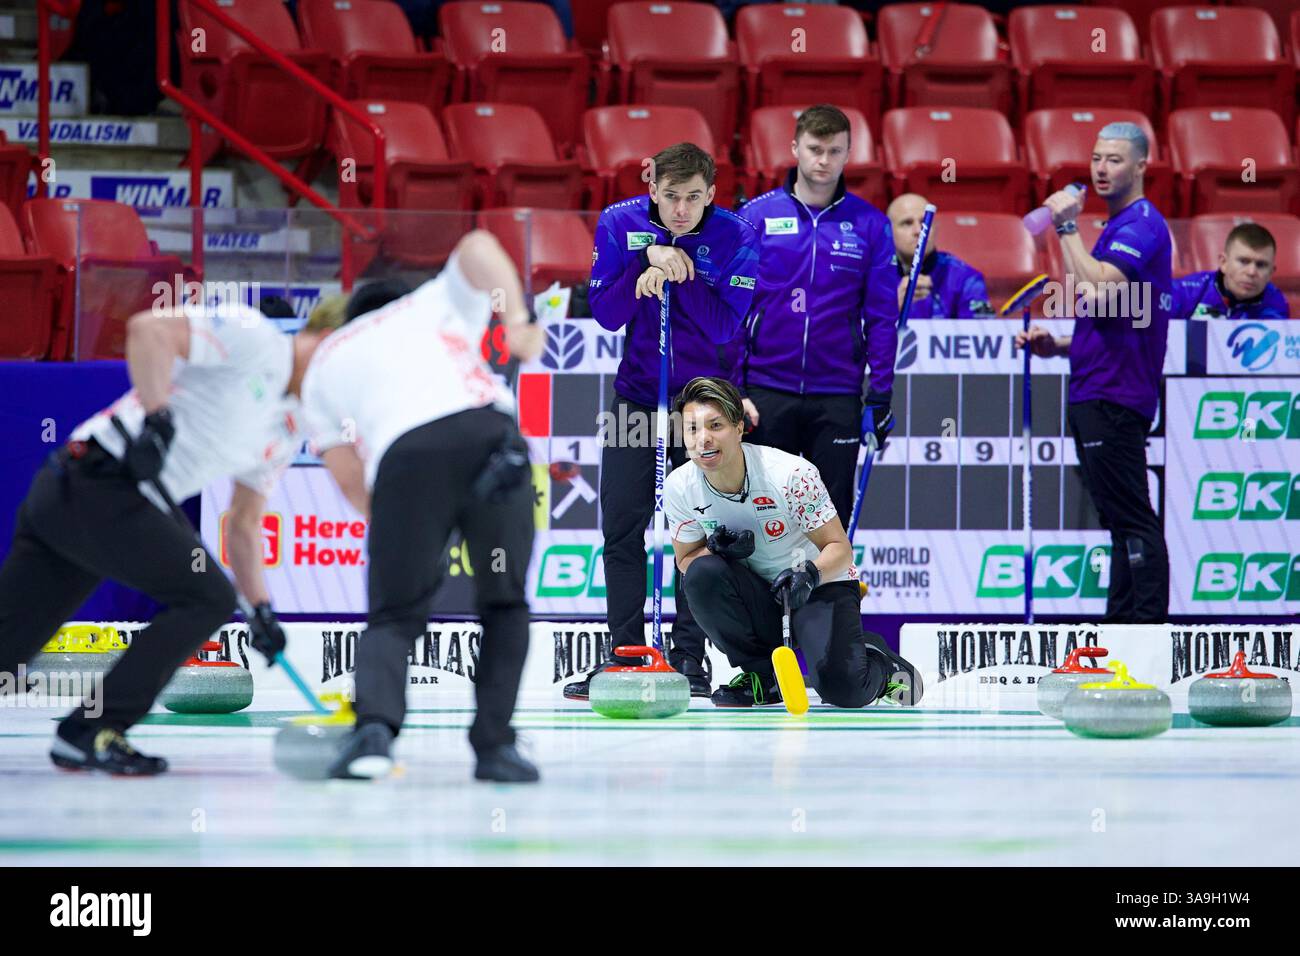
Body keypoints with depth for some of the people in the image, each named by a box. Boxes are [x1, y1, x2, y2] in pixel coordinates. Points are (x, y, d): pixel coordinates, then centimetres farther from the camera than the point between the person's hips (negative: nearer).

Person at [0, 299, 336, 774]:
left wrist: (261, 606, 14)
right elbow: (148, 328, -21)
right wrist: (157, 418, -26)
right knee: (206, 597, -10)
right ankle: (91, 732, -9)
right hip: (99, 482, -9)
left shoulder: (289, 428, 20)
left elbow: (243, 524, 25)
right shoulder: (253, 338, -7)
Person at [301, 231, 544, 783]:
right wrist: (517, 318, 7)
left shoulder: (323, 362, 33)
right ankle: (495, 745, 7)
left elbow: (350, 481, 27)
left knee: (394, 616, 9)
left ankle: (374, 727, -18)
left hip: (403, 458, 0)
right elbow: (477, 245, 13)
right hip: (491, 436, 0)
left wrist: (395, 538, 38)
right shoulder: (437, 302, 34)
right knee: (505, 604, 18)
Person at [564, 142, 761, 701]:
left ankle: (690, 656, 6)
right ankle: (623, 653, 6)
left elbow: (725, 326, -19)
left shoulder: (735, 238, -13)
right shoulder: (619, 225, -7)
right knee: (621, 526, -1)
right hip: (638, 394, 2)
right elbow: (606, 313, -9)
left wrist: (679, 273, -27)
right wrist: (648, 263, -22)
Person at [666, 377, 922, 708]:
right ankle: (764, 675, -9)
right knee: (702, 573, -30)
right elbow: (686, 560, 2)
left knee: (841, 688, -29)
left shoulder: (793, 474, -23)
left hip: (820, 586, -3)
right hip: (757, 595, 4)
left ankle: (881, 662, 11)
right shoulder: (680, 488, -12)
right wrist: (718, 549, -21)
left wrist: (810, 573, -37)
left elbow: (839, 547, -15)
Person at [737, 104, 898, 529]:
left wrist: (880, 392, -2)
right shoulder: (756, 216, 0)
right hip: (767, 394, -1)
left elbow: (882, 316, 4)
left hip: (838, 398, 1)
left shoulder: (869, 224, 3)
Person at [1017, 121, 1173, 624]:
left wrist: (1067, 227, -16)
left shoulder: (1142, 224, -10)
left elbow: (1098, 291, -25)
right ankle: (1120, 627, 14)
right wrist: (1058, 345, 15)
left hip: (1114, 399, -11)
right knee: (1124, 522, 11)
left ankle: (1148, 629, -14)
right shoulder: (1119, 226, 22)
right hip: (1095, 393, 11)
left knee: (1131, 520, -12)